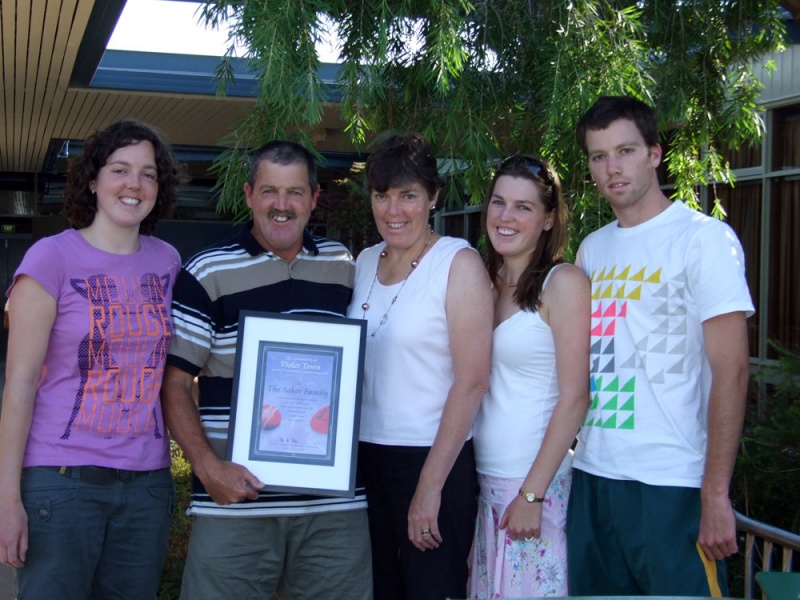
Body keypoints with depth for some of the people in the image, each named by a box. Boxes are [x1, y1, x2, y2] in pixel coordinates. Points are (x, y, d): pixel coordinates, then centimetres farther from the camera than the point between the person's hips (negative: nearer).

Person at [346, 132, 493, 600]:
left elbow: (472, 381, -14)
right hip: (364, 457, 6)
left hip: (432, 460, -5)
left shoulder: (459, 263, -9)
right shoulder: (365, 263, 9)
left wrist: (430, 487, -16)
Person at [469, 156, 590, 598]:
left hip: (538, 482, -5)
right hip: (481, 479, 6)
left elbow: (574, 398, -11)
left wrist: (532, 494, -15)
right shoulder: (487, 283, 11)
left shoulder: (563, 283, -7)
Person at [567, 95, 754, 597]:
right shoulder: (592, 250, 12)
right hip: (592, 478, 6)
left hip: (672, 484, -6)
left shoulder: (704, 238, -7)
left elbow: (731, 372, -12)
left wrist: (715, 496, -17)